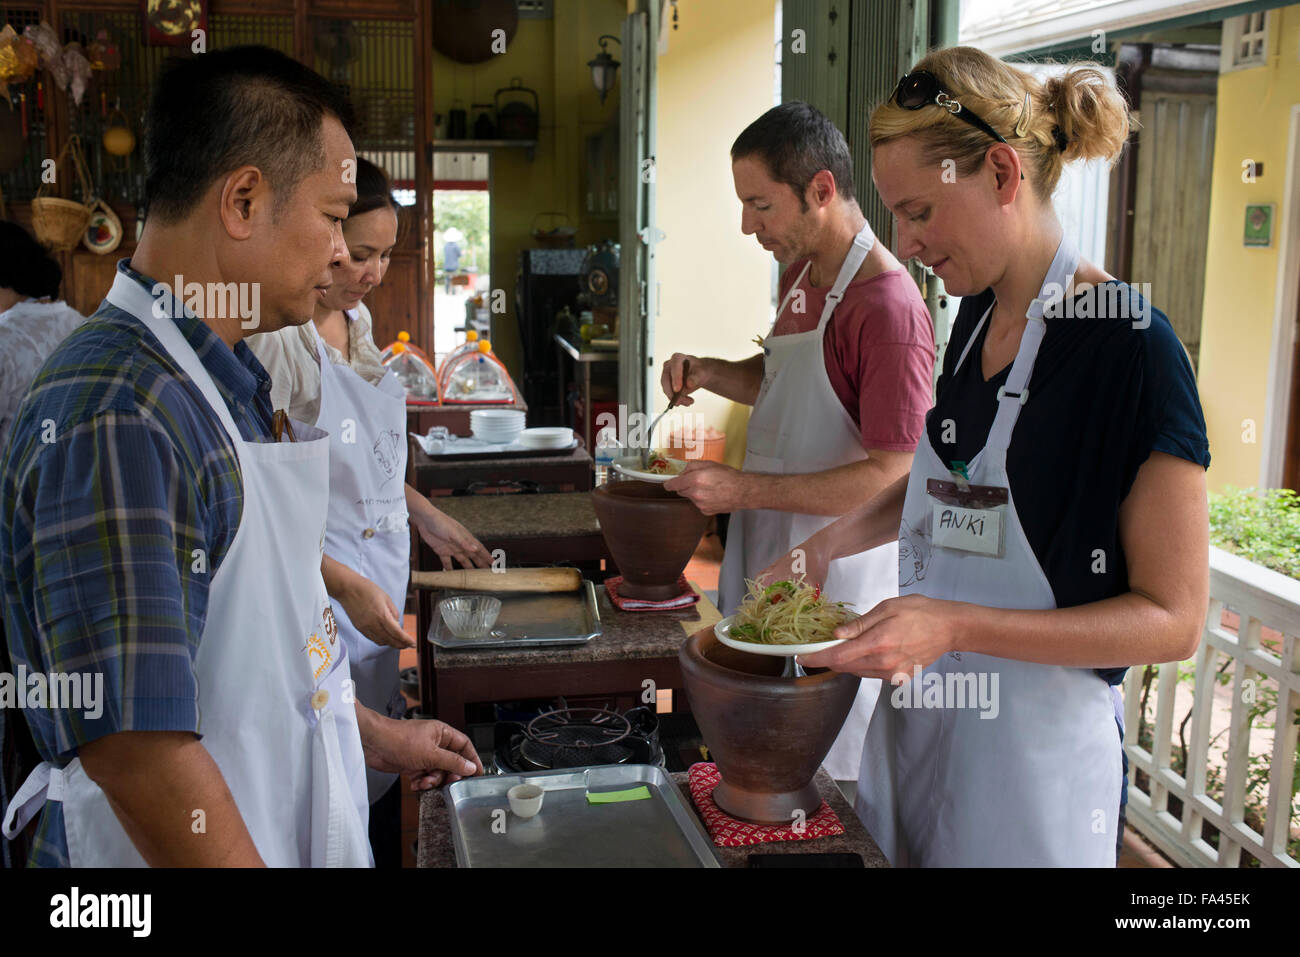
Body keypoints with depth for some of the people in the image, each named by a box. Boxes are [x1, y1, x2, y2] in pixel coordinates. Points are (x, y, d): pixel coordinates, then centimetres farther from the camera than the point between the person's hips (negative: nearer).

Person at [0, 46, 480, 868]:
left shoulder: (230, 378, 7)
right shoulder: (114, 416, -25)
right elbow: (135, 748, -28)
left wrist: (374, 736, 19)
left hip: (293, 830, 8)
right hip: (224, 847, -8)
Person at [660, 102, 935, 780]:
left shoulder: (888, 306, -21)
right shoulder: (799, 275, 9)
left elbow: (893, 478, -23)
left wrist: (746, 489, -25)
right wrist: (709, 374, 5)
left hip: (838, 579, -8)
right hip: (772, 559, 9)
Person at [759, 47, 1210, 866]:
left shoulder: (1133, 348, -19)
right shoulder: (978, 317, 4)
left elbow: (1173, 619, -17)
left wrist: (955, 626, -26)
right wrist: (828, 545, 3)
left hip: (1036, 747, -6)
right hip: (919, 716, 7)